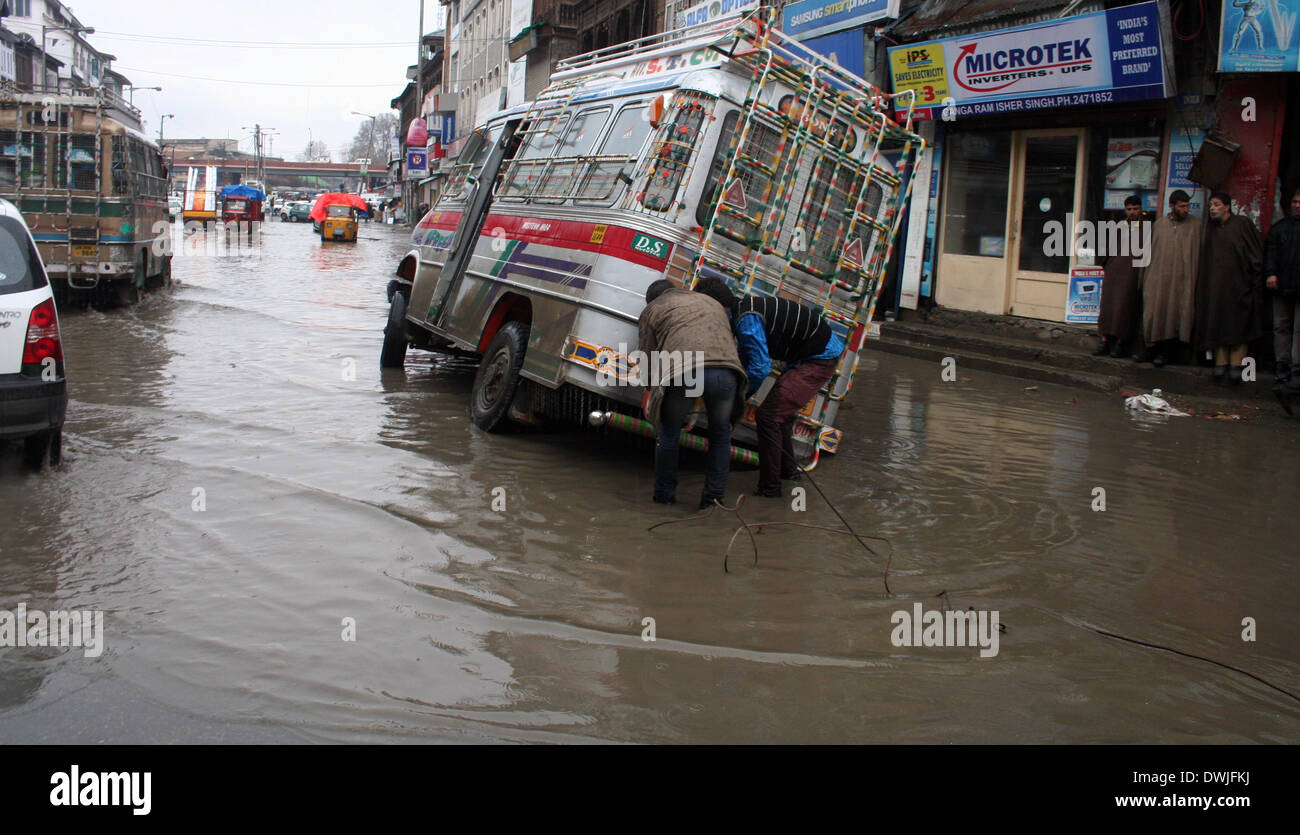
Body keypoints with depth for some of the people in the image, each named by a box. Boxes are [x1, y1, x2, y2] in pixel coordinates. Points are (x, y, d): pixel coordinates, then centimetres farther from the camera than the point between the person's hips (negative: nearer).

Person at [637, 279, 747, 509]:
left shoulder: (652, 310, 28)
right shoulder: (711, 304, 40)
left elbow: (647, 360, 21)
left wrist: (654, 386, 41)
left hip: (681, 372, -3)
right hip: (725, 371, 3)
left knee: (669, 435, 20)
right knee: (720, 434, 23)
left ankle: (664, 494, 29)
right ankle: (714, 496, 22)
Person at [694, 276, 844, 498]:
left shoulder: (746, 319, -23)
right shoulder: (744, 308, 10)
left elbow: (760, 366, -26)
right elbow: (746, 359, 21)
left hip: (820, 359, -11)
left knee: (768, 415, -12)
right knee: (780, 411, 25)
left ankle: (769, 487, -4)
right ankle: (788, 469, 41)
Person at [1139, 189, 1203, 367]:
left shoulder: (1196, 225, 4)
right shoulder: (1159, 224, 9)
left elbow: (1199, 255, 4)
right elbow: (1150, 252, 13)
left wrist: (1194, 278, -3)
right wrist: (1146, 277, 8)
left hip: (1182, 279, -2)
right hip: (1158, 278, 2)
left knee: (1175, 314, 0)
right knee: (1155, 312, 2)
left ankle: (1167, 351, 9)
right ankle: (1153, 348, 13)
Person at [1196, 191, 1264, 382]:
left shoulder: (1242, 225, -4)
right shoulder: (1211, 229, 12)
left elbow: (1255, 254, -5)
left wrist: (1255, 279, -11)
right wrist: (1205, 284, 6)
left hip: (1238, 281, -5)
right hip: (1216, 283, 5)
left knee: (1238, 323, -2)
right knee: (1217, 322, 2)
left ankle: (1236, 363, 1)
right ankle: (1221, 362, 7)